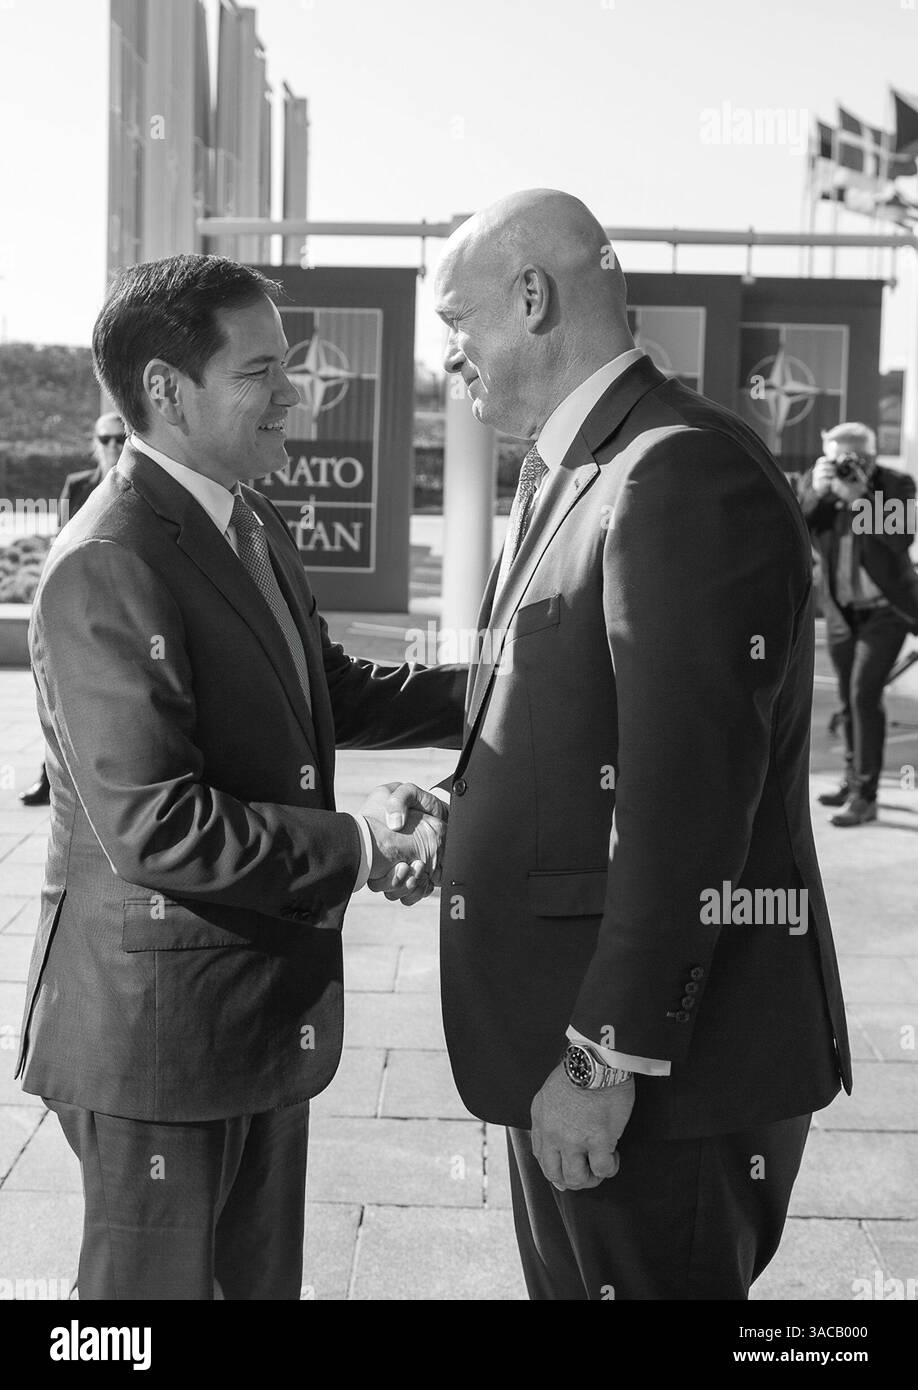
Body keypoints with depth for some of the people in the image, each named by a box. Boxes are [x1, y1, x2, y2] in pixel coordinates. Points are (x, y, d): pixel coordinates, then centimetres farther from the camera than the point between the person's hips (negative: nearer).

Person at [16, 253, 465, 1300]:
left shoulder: (254, 531, 10)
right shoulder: (108, 566, -22)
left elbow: (326, 690, 18)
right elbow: (149, 826, -27)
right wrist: (356, 848, -21)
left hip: (264, 1004, 9)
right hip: (156, 1019, -9)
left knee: (262, 1276, 22)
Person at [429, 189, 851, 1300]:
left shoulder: (685, 473, -18)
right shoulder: (566, 478, 15)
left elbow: (688, 799, -23)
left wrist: (607, 1059, -22)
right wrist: (466, 815, 9)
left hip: (662, 1068, -9)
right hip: (571, 1040, 9)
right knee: (570, 1284, 21)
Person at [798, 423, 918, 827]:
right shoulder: (814, 481, -5)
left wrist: (858, 497, -33)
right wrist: (815, 492, -28)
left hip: (885, 608, -4)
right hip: (842, 610, 5)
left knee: (864, 693, -15)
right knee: (849, 700, 15)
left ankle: (864, 796, -10)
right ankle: (853, 780, 32)